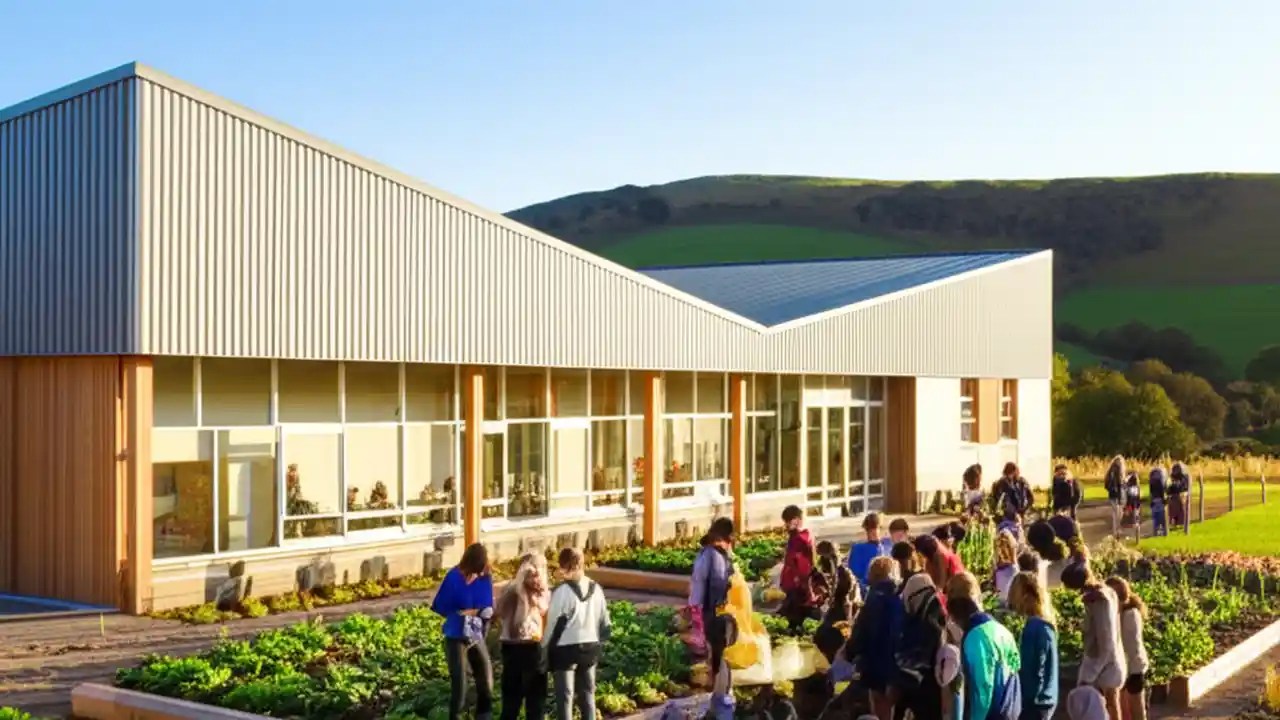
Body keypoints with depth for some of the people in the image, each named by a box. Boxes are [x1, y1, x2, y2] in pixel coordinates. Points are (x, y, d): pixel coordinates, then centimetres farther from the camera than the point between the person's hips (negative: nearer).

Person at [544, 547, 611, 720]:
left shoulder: (562, 591, -16)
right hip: (590, 647, 6)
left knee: (565, 696, 2)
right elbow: (604, 621, 11)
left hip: (565, 649, -6)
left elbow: (553, 624, -13)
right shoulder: (596, 589, 4)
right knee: (587, 693, 16)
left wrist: (545, 647, -2)